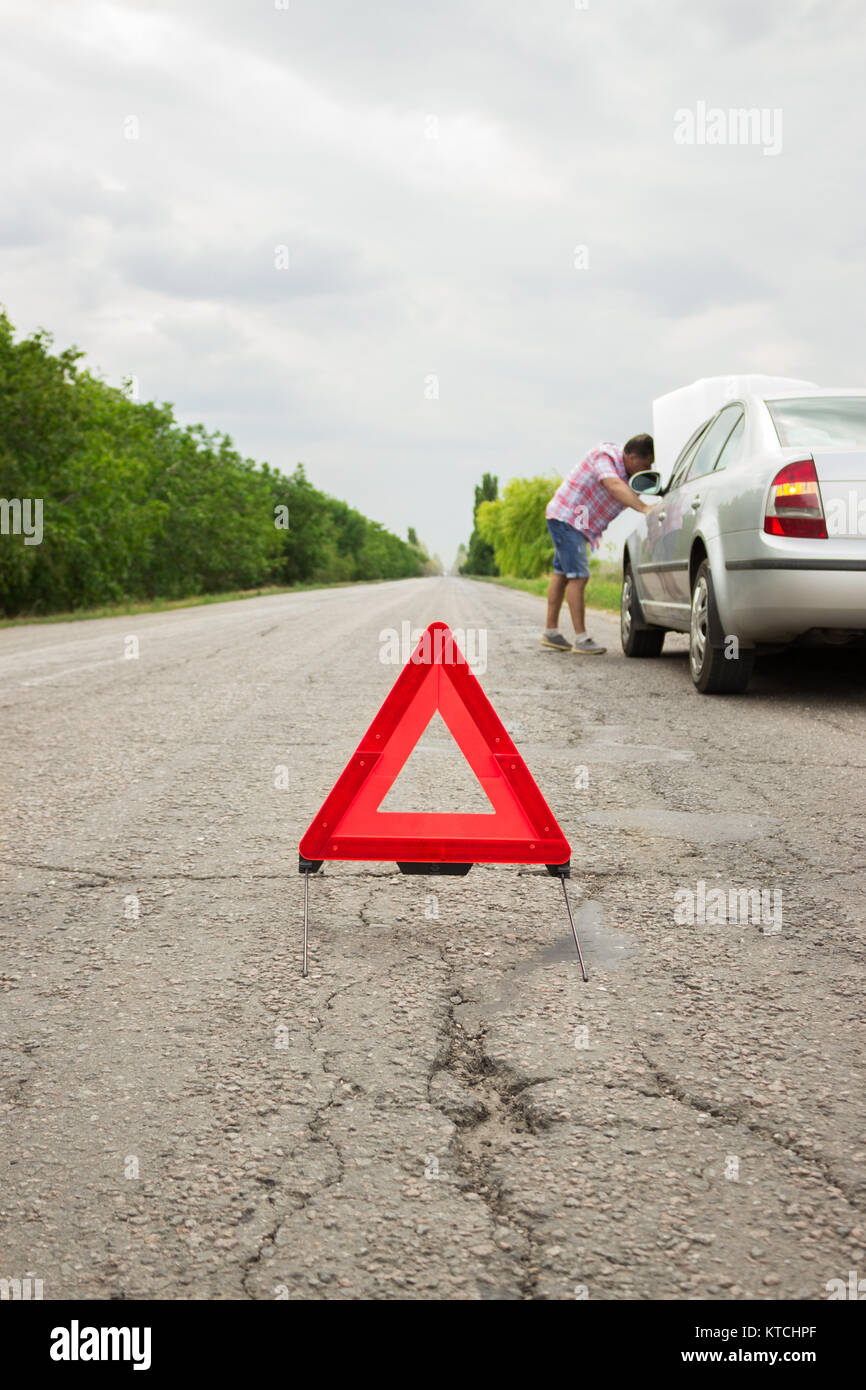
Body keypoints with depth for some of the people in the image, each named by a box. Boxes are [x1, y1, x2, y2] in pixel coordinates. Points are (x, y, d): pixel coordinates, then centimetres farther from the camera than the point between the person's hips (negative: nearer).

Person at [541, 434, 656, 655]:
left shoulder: (630, 473, 3)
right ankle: (581, 639, -13)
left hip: (577, 523, 10)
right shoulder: (604, 456, -23)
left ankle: (550, 632, 23)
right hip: (566, 516, -10)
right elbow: (614, 486, -40)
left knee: (562, 573, 15)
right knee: (578, 576, -14)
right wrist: (644, 508, -52)